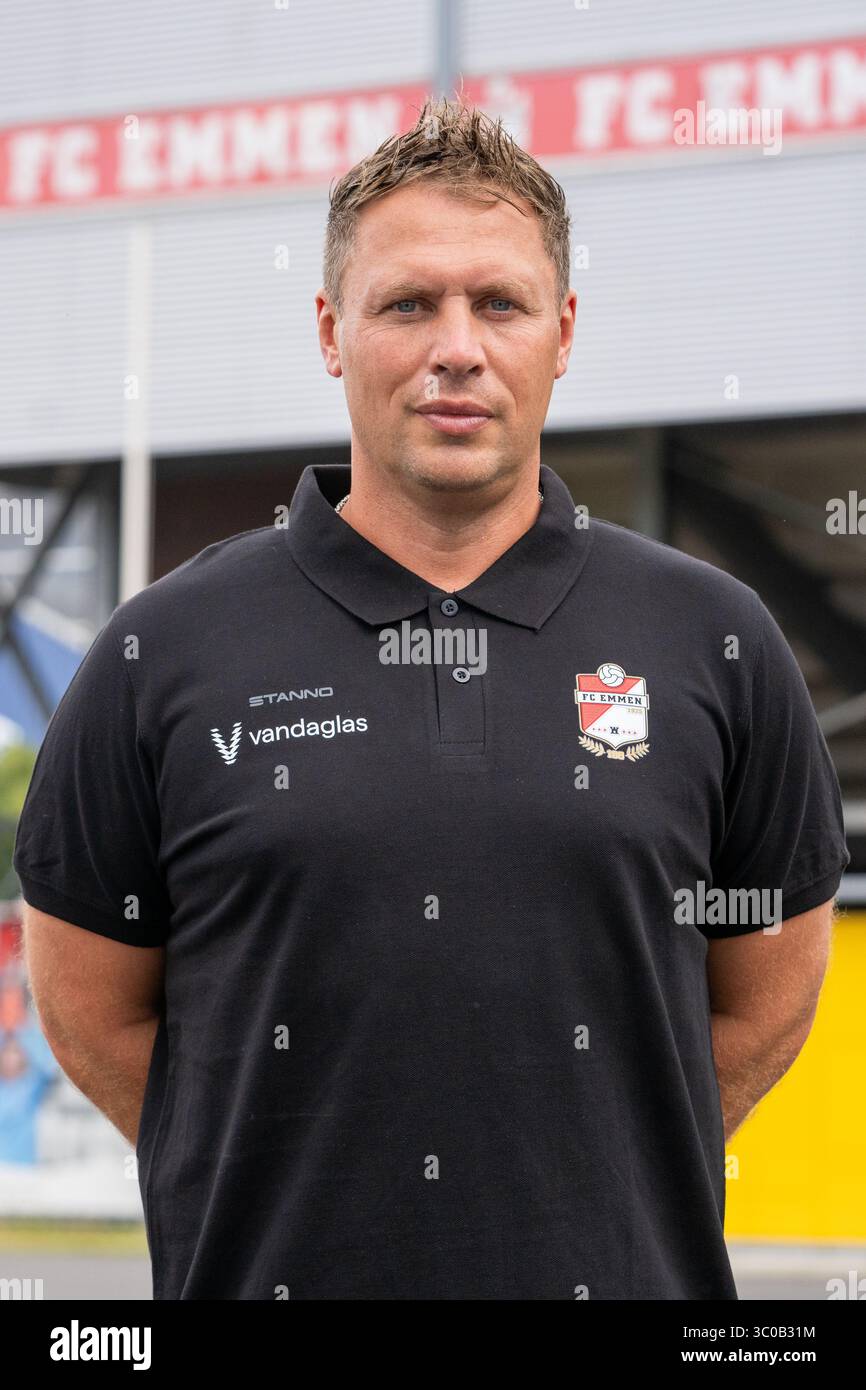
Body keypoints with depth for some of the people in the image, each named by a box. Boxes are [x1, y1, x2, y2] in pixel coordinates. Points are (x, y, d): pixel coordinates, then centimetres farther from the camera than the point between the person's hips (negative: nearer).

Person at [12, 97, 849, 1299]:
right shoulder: (165, 654, 0)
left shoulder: (714, 643, 3)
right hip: (271, 1271, 0)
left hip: (626, 1278, 1)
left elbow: (766, 999, 10)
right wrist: (293, 1190, 7)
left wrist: (577, 1184, 9)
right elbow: (92, 1008, 6)